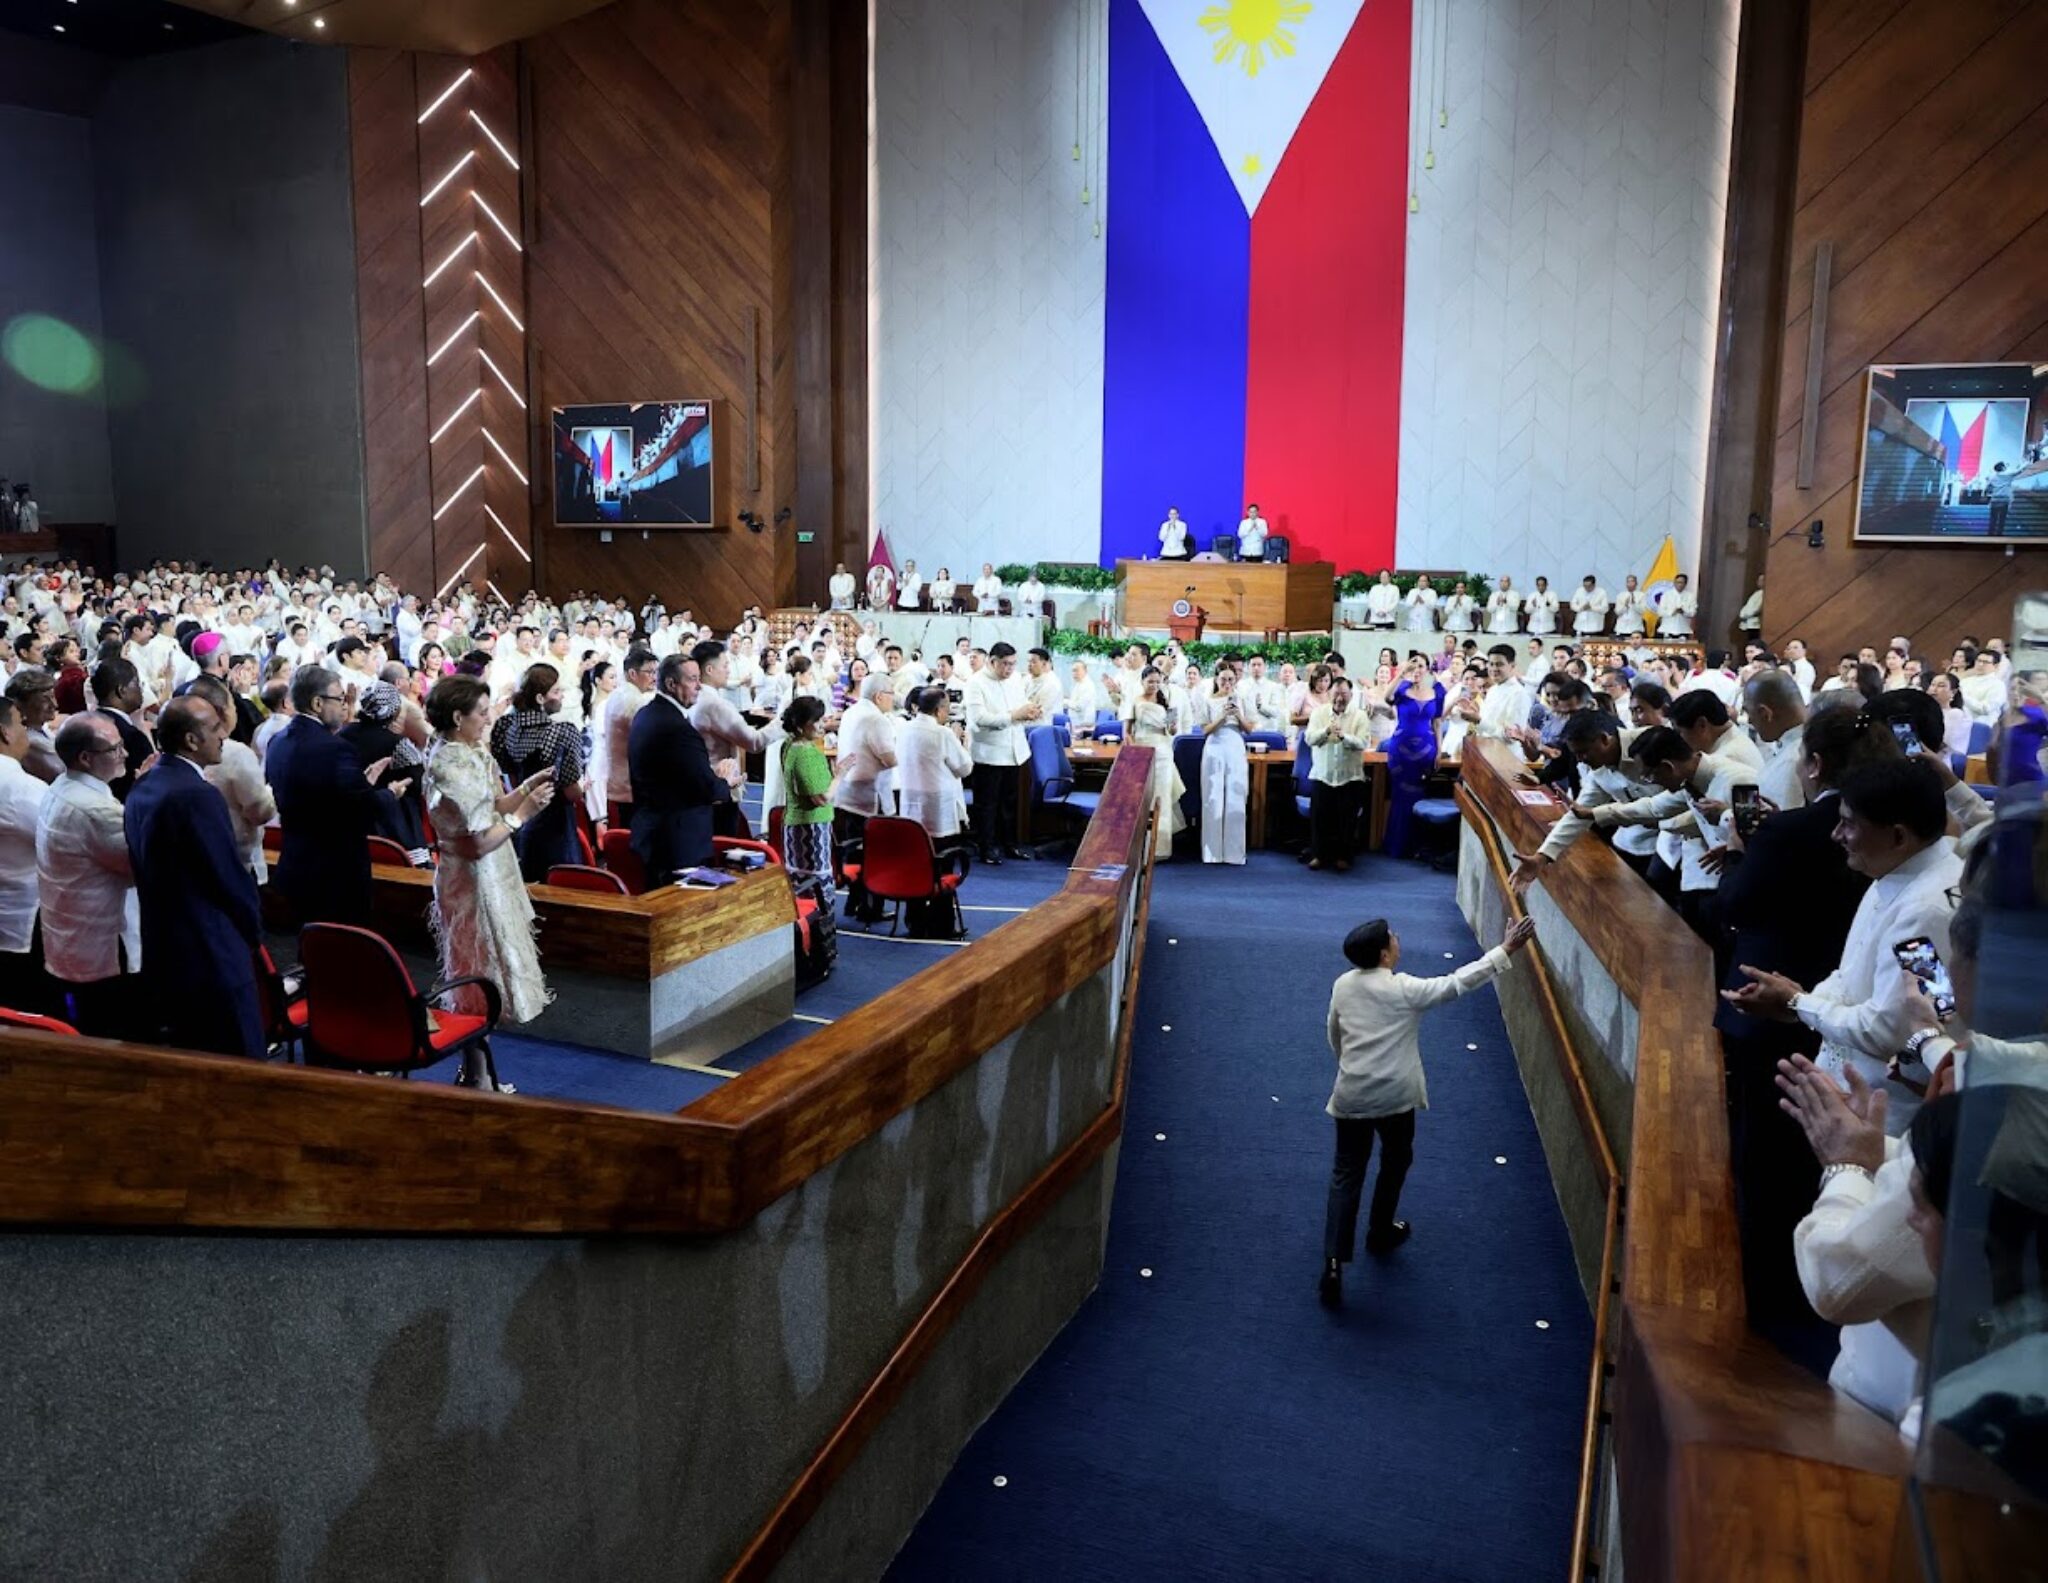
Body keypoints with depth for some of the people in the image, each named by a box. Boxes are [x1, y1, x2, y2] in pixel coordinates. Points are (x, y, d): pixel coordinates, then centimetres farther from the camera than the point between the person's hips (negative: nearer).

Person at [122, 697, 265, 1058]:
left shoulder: (142, 788, 8)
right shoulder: (197, 796, -21)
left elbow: (147, 869, 15)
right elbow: (233, 879, -17)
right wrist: (254, 931, 1)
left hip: (163, 954, 10)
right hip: (213, 958, -10)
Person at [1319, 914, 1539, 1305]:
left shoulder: (1342, 986, 0)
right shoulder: (1404, 990, -16)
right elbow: (1458, 983, -17)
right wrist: (1507, 949, -14)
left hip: (1351, 1096, 3)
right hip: (1394, 1096, -3)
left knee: (1346, 1175, 6)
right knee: (1395, 1162, 25)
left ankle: (1334, 1264, -3)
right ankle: (1380, 1233, 42)